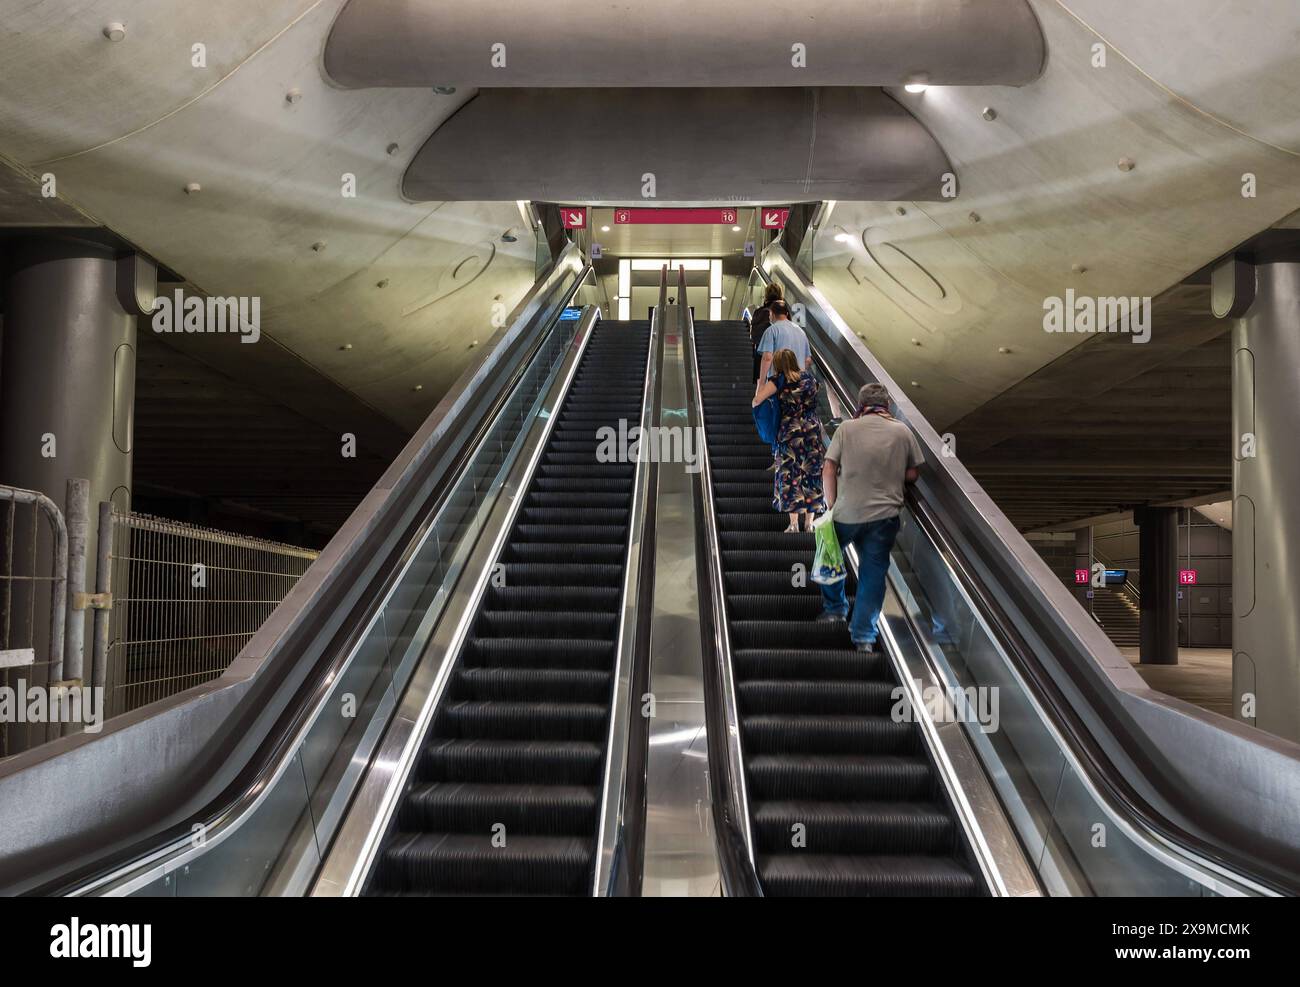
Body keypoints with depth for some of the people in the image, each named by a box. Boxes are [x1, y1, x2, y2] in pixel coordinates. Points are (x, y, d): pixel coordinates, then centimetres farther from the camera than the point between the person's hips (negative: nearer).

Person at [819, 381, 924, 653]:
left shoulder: (847, 428, -3)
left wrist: (831, 505, 3)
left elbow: (828, 471, -6)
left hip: (847, 512, -1)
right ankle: (864, 637, 10)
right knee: (873, 572, 8)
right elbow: (911, 475, 6)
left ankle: (834, 608, 35)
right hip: (885, 515, 1)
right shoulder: (903, 431, 2)